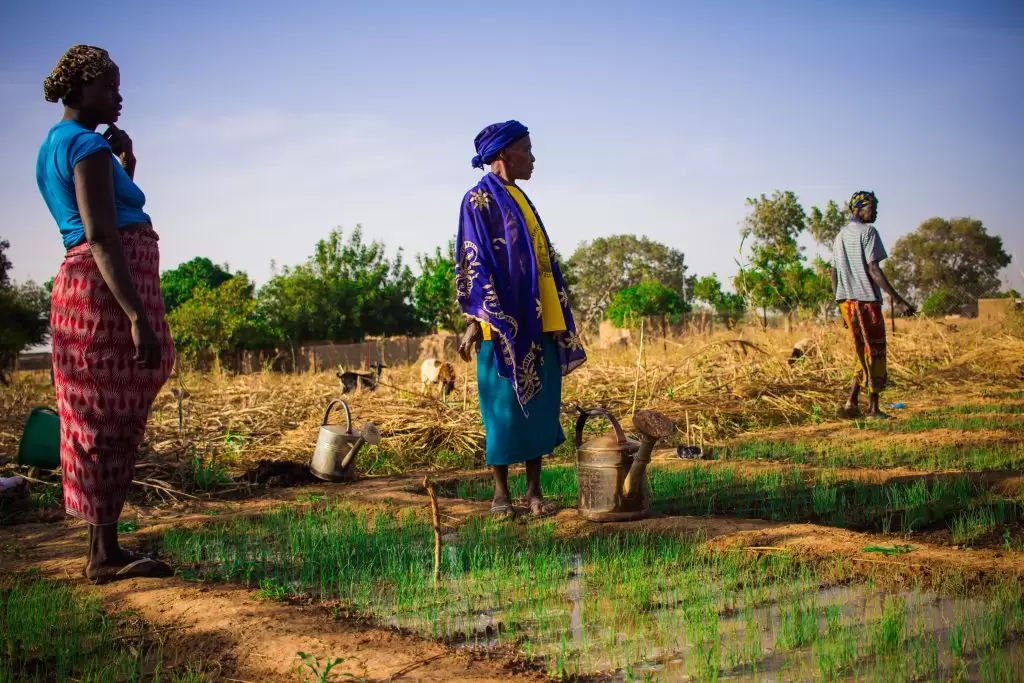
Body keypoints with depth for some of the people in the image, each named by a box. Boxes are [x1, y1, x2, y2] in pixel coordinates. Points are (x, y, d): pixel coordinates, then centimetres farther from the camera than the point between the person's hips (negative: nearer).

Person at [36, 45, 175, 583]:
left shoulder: (53, 146, 18)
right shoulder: (88, 146, -12)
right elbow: (102, 237, -22)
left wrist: (124, 167, 15)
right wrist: (139, 316, -25)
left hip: (81, 284, 10)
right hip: (110, 289, -10)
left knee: (103, 422, 12)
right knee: (110, 422, -7)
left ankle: (103, 548, 17)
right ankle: (105, 554, -2)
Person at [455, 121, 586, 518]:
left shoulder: (520, 200, 19)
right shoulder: (479, 200, -6)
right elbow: (473, 263, -13)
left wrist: (556, 319, 19)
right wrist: (475, 320, -20)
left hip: (538, 323, 8)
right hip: (504, 323, -8)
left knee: (540, 405, 6)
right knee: (505, 405, -2)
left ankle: (534, 491, 13)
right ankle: (501, 493, 9)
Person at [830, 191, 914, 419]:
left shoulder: (839, 237, 17)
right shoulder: (868, 232, -7)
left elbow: (834, 274, 17)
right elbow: (873, 269, -16)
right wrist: (897, 300, -18)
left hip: (846, 301, 7)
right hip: (866, 299, -7)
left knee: (863, 352, 16)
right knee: (875, 352, 1)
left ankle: (853, 400, 6)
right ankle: (873, 407, 1)